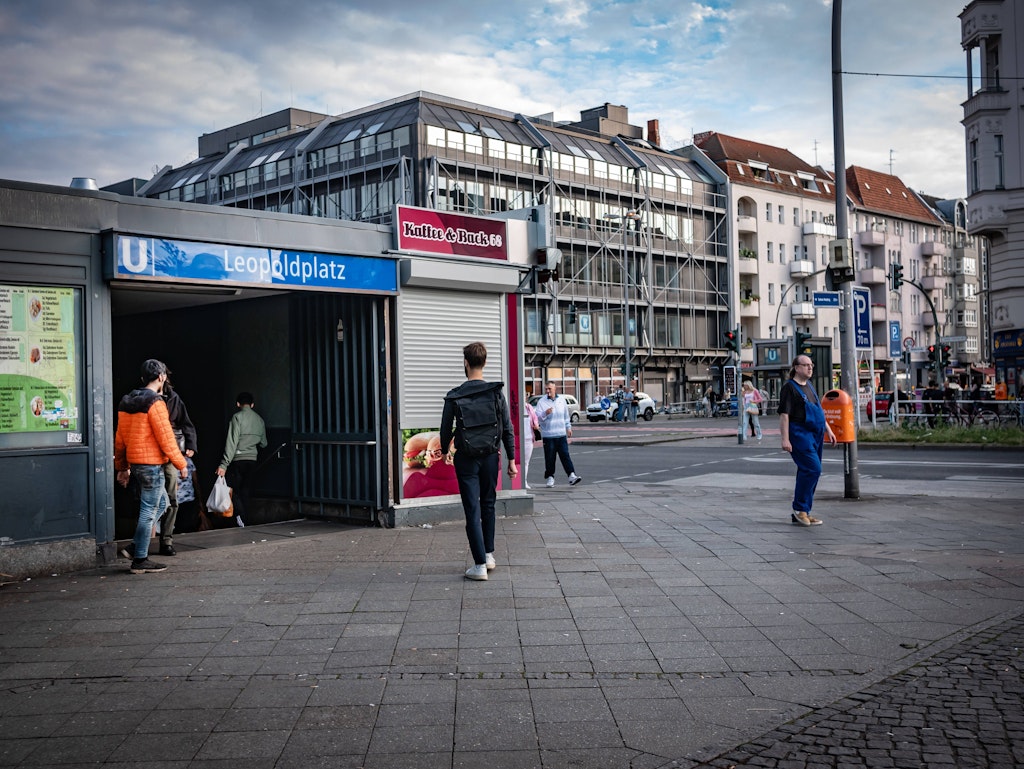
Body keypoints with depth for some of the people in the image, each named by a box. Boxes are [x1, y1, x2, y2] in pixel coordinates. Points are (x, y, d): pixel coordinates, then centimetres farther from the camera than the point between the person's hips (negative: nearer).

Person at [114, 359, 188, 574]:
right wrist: (180, 463, -8)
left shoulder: (126, 402, 12)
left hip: (135, 461, 9)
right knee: (148, 510, -3)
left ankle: (137, 546, 16)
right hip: (151, 463, -9)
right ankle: (140, 560, 1)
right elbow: (165, 437, -16)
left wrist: (122, 466, 22)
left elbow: (120, 438, 16)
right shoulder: (155, 402, -15)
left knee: (160, 502, 19)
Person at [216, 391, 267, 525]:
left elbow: (232, 442, -14)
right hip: (252, 459, 5)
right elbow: (263, 443, 18)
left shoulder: (237, 417, -7)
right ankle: (244, 519, 10)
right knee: (245, 491, 11)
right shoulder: (259, 419, 10)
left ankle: (240, 514, -19)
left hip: (238, 459, -5)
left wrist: (224, 464, -15)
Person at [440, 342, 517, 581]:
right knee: (488, 505, 19)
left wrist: (445, 450, 19)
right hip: (490, 457, 2)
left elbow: (446, 429, -1)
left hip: (466, 459, -2)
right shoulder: (496, 392, -3)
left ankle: (480, 565, -1)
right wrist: (512, 460, 5)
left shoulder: (453, 397, -8)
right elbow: (507, 429, -2)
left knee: (472, 510, 0)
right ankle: (489, 554, 26)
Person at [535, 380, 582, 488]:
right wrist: (545, 413, -29)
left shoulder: (561, 400, 10)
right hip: (548, 435, -2)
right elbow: (538, 417, -11)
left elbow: (566, 416, 21)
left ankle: (572, 476, -7)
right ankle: (549, 477, 12)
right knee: (550, 458, 1)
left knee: (565, 455, -3)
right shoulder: (541, 402, -2)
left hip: (561, 434, 2)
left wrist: (569, 427, 22)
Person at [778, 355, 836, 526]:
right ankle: (800, 509, -7)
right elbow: (784, 414, -14)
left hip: (815, 434, 9)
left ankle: (802, 513, 16)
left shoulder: (809, 385, 18)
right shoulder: (789, 387, -8)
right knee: (813, 469, -17)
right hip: (800, 433, -8)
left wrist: (828, 430, 23)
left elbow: (819, 411, 27)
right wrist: (785, 439, -20)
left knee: (807, 471, 9)